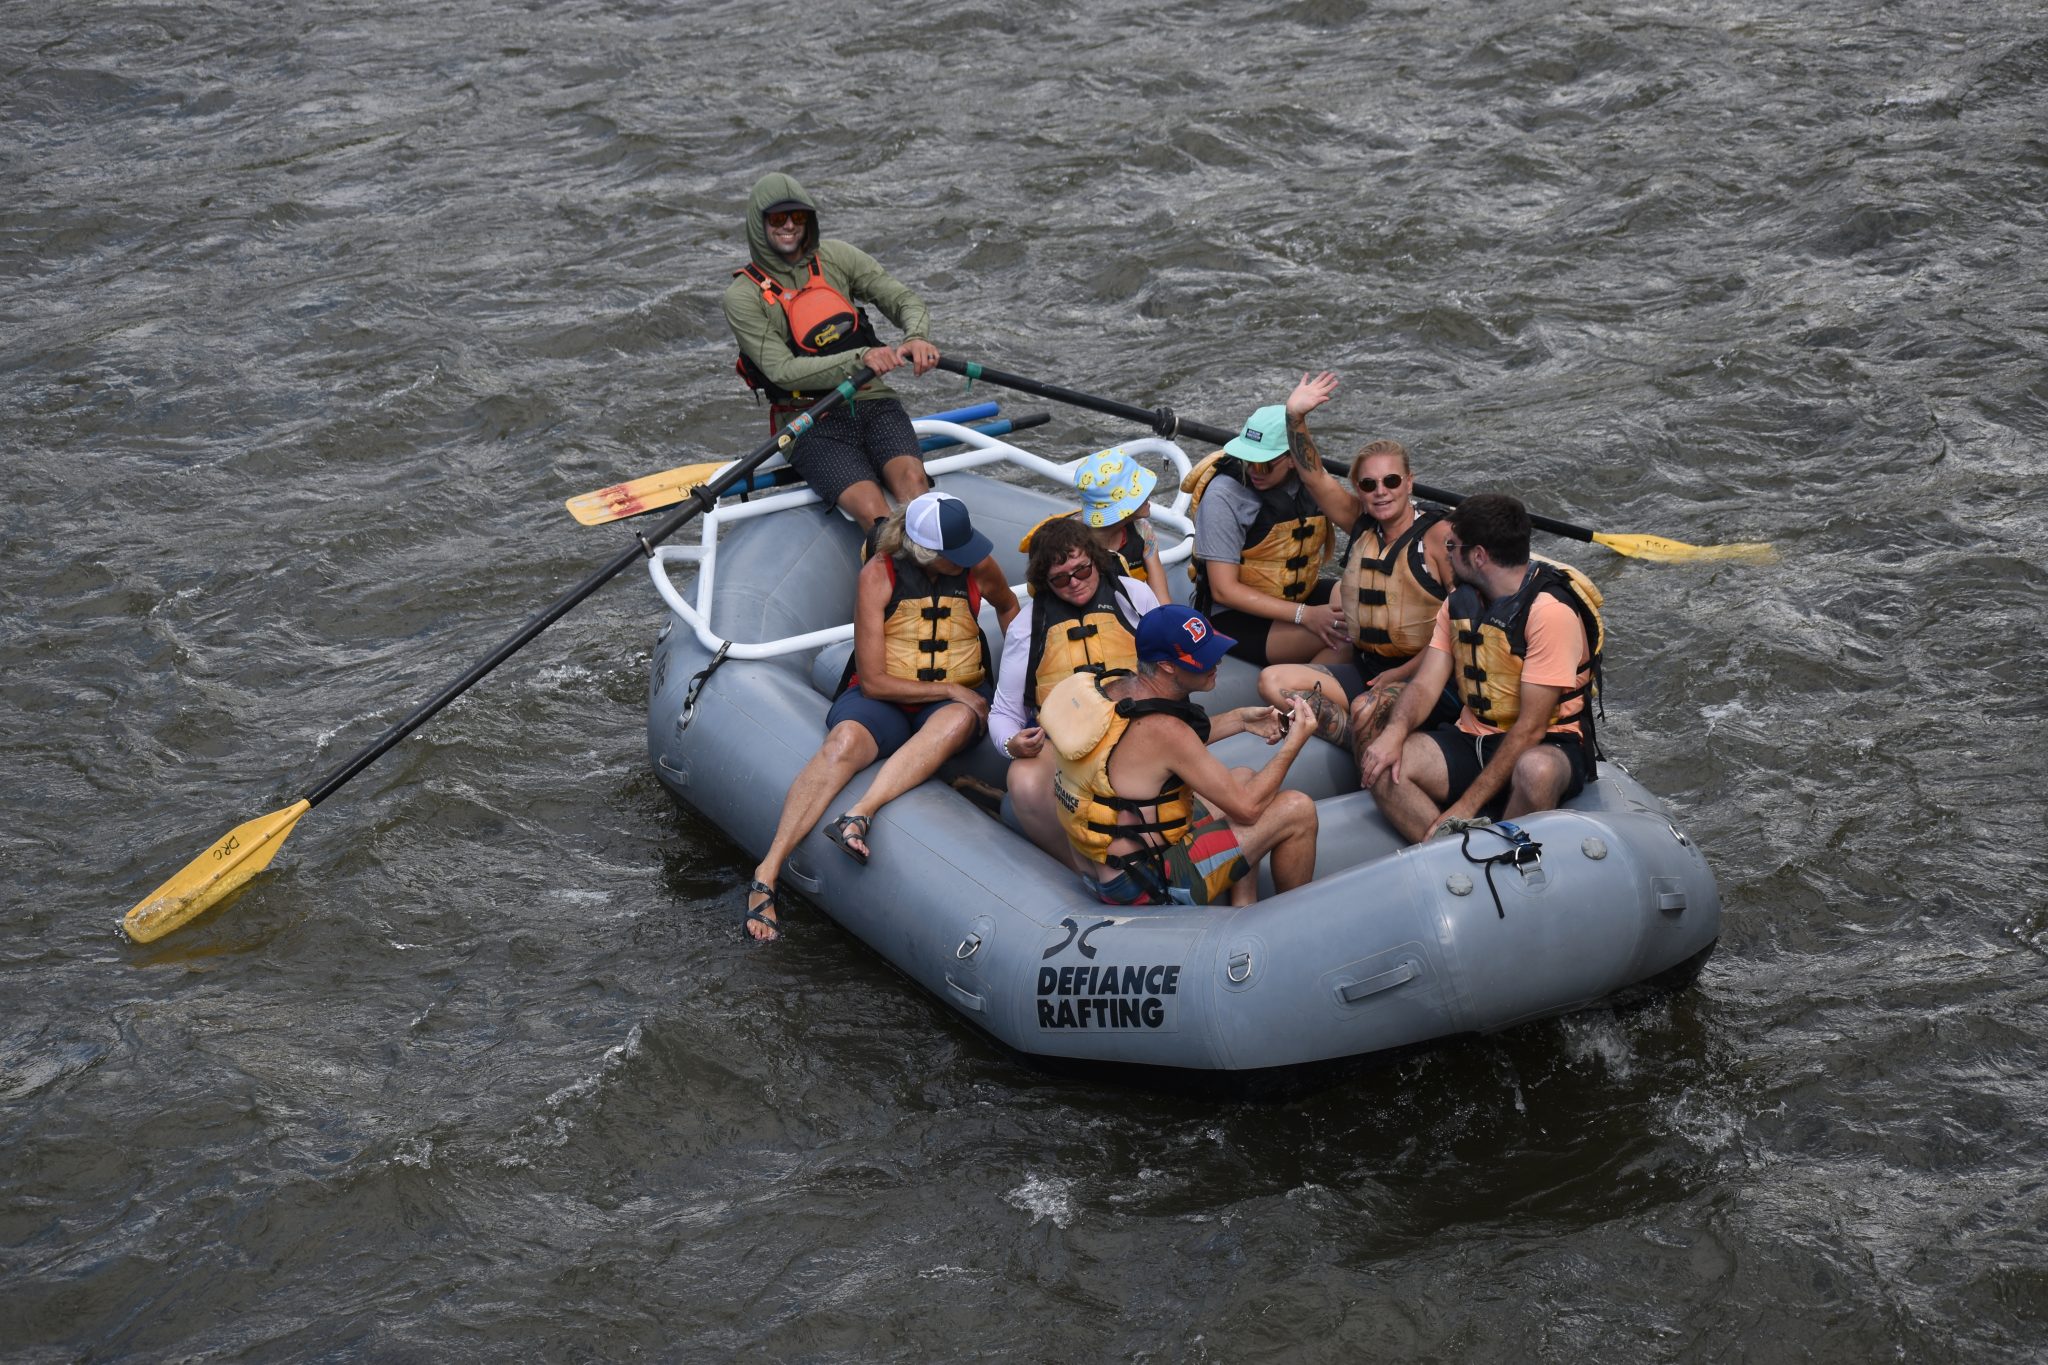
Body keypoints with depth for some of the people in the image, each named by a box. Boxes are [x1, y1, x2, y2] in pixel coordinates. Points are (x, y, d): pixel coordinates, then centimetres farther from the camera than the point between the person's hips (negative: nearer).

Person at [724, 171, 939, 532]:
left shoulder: (836, 257, 10)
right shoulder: (743, 296, -2)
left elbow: (905, 300, 7)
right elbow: (783, 372, -14)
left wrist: (915, 338, -19)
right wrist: (858, 359, -27)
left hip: (872, 405, 3)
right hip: (812, 426, -3)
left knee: (912, 480, -30)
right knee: (870, 510, -31)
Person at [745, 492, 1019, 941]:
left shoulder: (975, 567, -1)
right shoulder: (879, 574, -12)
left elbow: (1008, 605, 26)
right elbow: (874, 681, -13)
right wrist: (949, 689, -15)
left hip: (957, 697, 3)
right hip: (883, 700, -2)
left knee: (958, 720, -38)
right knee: (844, 742, -38)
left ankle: (858, 817, -52)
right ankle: (766, 877, -44)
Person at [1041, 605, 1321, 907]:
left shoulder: (1113, 687, -2)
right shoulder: (1160, 729, -28)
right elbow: (1247, 808, -20)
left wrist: (1240, 719, 13)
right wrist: (1293, 744, -8)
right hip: (1143, 888, -9)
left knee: (1243, 778, 24)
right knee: (1298, 810, -5)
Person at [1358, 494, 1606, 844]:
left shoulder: (1551, 611, -18)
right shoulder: (1459, 602, 8)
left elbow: (1531, 727, -21)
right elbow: (1425, 685, 2)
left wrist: (1467, 806, -24)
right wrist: (1395, 733, -22)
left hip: (1549, 746, -6)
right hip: (1472, 739, 7)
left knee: (1535, 770, -42)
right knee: (1381, 766, -19)